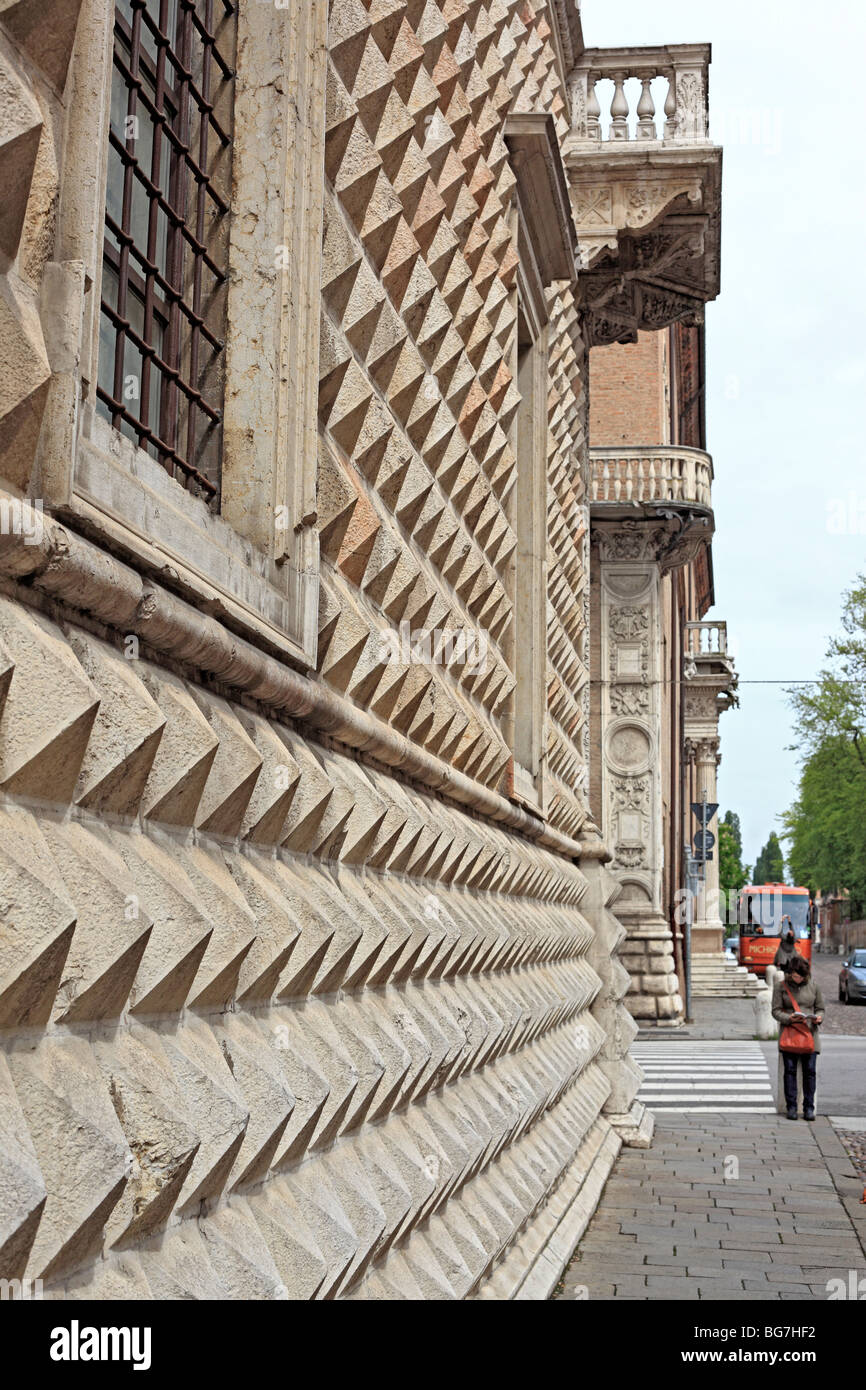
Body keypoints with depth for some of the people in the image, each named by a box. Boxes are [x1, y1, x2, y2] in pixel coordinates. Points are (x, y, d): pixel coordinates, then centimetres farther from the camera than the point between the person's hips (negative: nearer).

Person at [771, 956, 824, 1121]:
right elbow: (776, 1011, 0)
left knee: (810, 1070, -3)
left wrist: (819, 1018, -8)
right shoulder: (780, 986, 2)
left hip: (810, 1033, 1)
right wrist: (788, 1018, -19)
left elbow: (820, 1008, 14)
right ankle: (791, 1107, 2)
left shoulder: (813, 986, 8)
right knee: (790, 1069, -5)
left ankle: (809, 1108, 4)